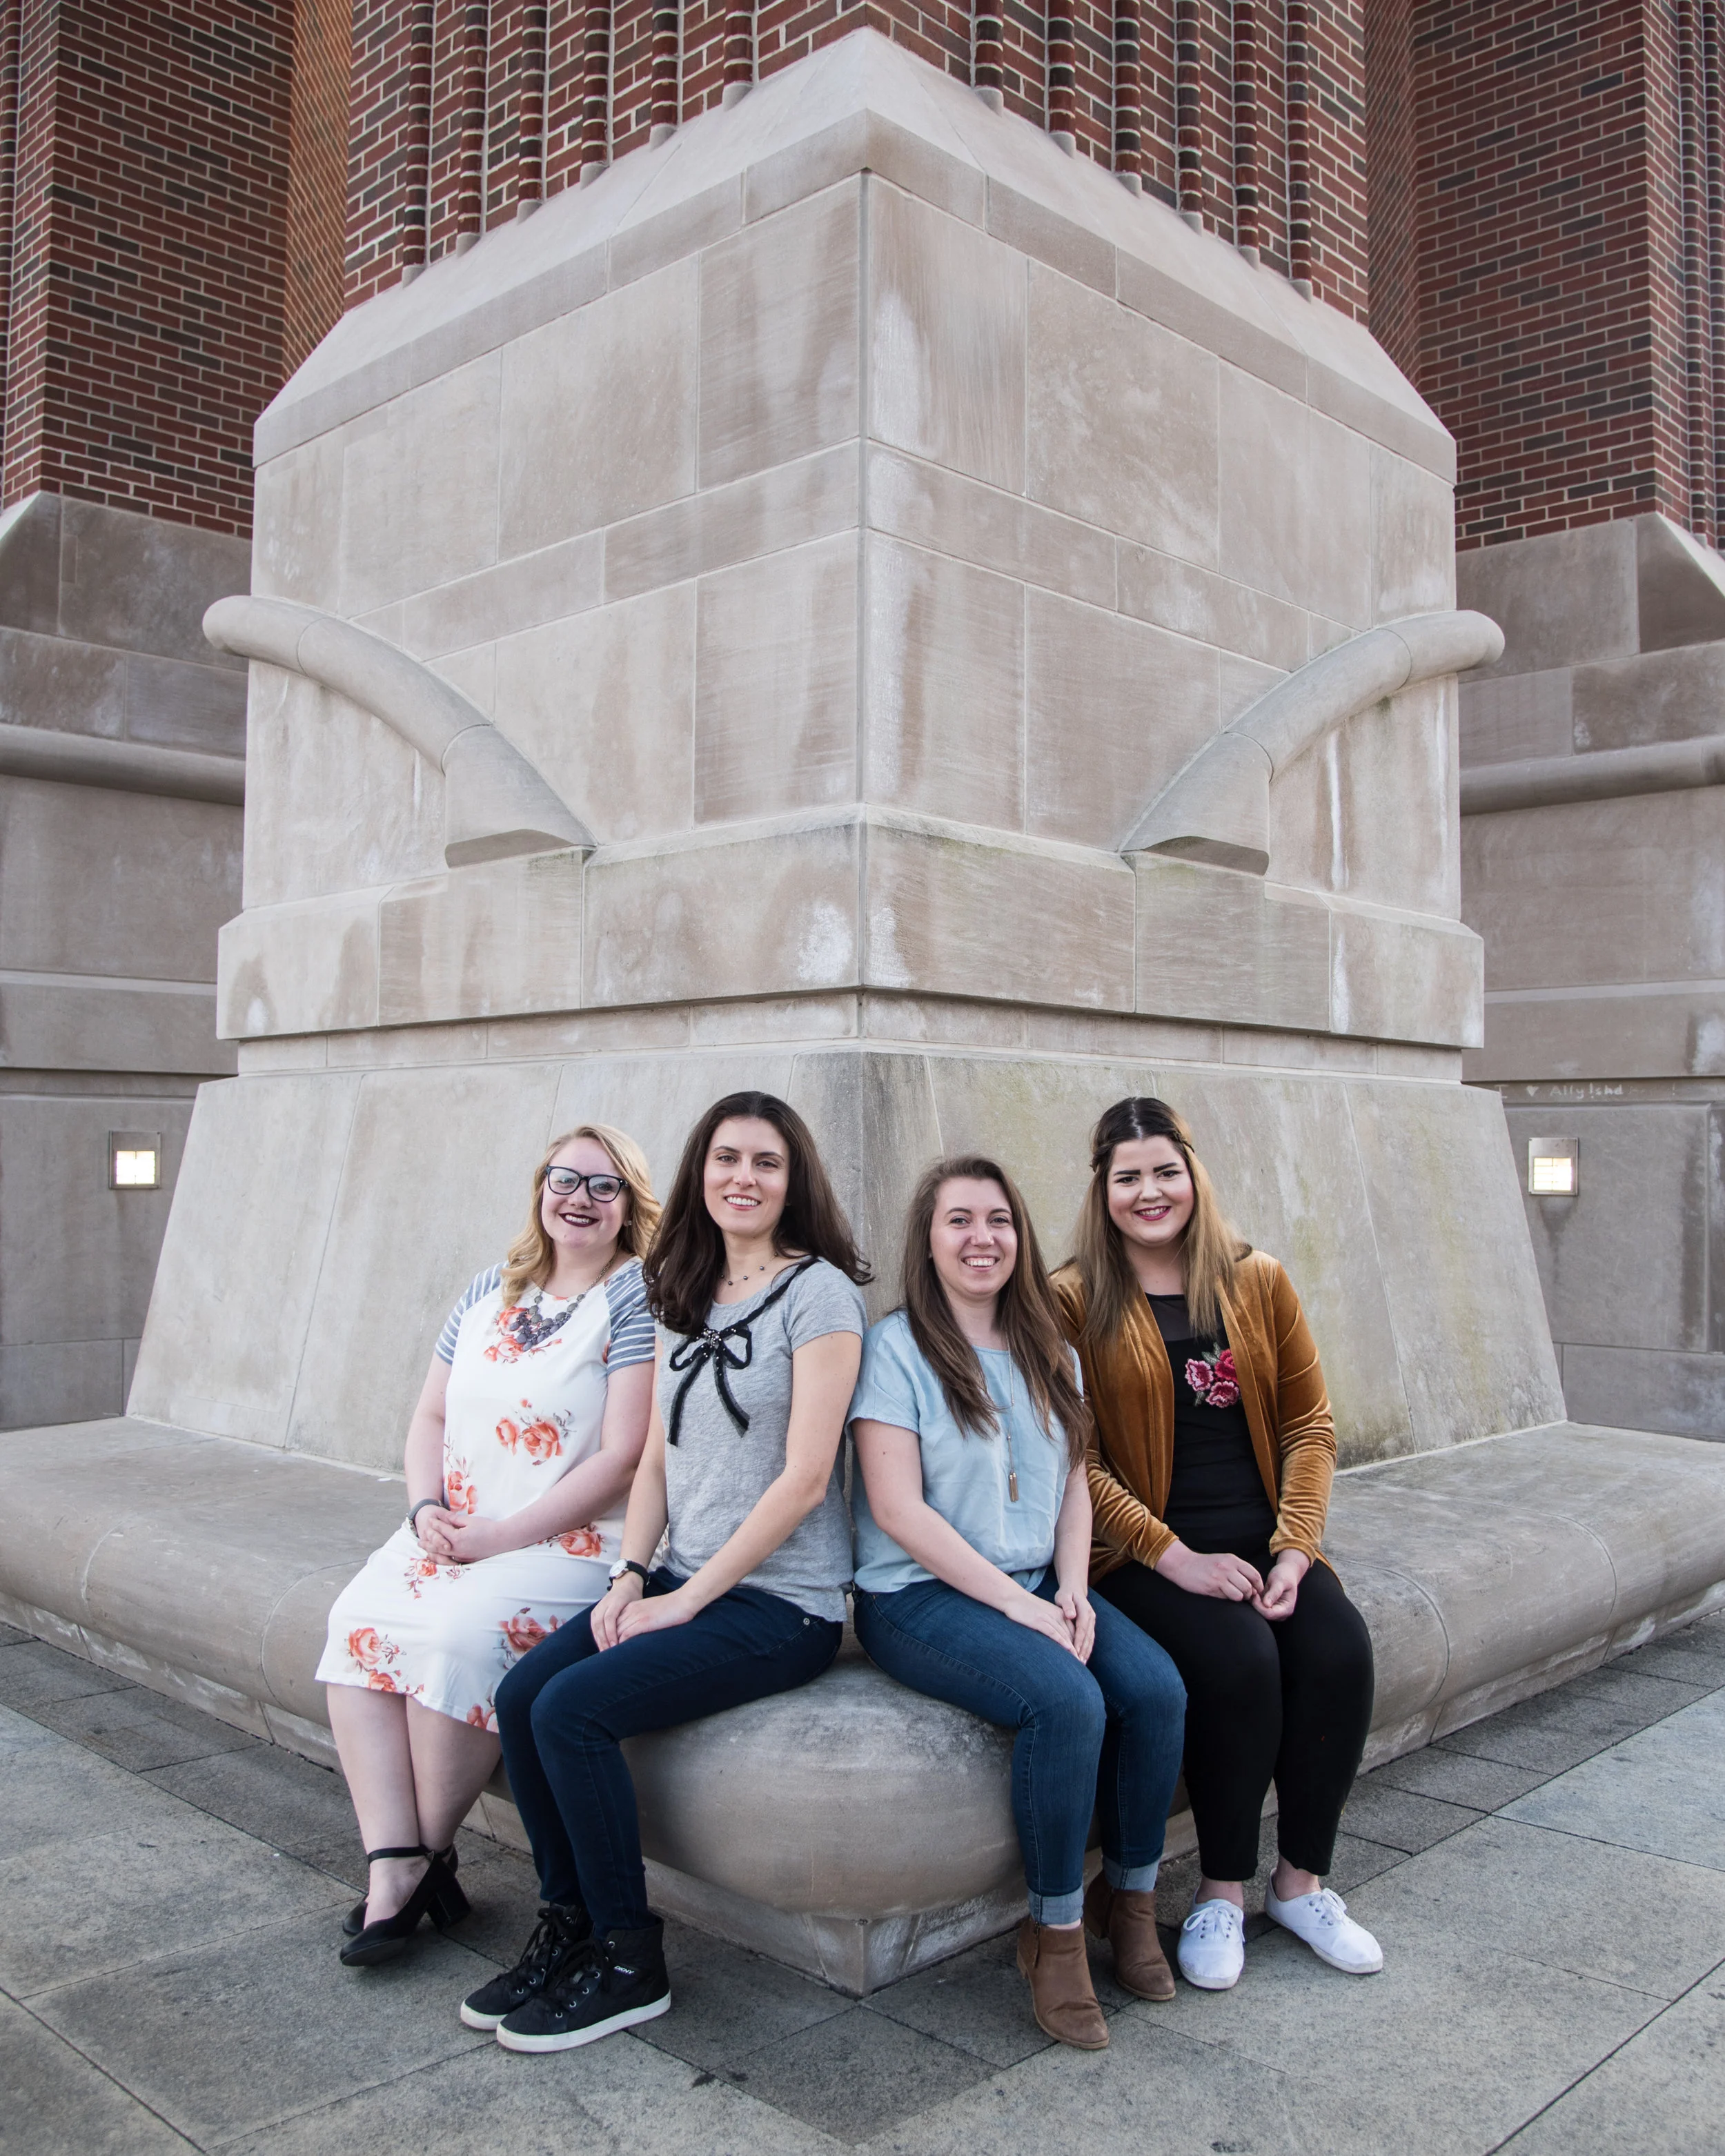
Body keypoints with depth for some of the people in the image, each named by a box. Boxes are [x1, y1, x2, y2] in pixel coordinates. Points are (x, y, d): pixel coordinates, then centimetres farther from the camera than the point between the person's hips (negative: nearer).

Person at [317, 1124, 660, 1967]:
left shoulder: (636, 1299, -8)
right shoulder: (490, 1291, 13)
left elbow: (621, 1457, -14)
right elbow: (430, 1417, 16)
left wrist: (500, 1537, -15)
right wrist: (427, 1509, -3)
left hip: (572, 1542, -6)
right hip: (453, 1528, 7)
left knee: (460, 1631, -29)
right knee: (359, 1619, -16)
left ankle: (431, 1853, -7)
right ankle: (393, 1864, -13)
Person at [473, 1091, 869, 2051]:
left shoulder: (818, 1292, -10)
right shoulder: (684, 1297, 13)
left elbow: (804, 1477, -16)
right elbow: (657, 1455, 14)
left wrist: (687, 1598, -14)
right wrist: (631, 1576, -1)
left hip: (782, 1601, -7)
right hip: (684, 1583, 7)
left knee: (572, 1710, -19)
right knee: (520, 1695, -10)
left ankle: (630, 1962, -1)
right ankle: (572, 1928, 8)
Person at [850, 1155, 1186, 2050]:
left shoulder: (1048, 1354, 13)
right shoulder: (896, 1348, -7)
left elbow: (1073, 1485, 13)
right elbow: (897, 1509, -13)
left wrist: (1072, 1588, -6)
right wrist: (1018, 1605, -16)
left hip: (1036, 1585, 6)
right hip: (920, 1596, -6)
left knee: (1156, 1688, -19)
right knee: (1067, 1701, -29)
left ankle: (1129, 1893, 4)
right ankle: (1054, 1932, -8)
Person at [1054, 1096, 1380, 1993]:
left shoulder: (1258, 1283, 8)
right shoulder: (1073, 1302, -3)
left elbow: (1308, 1424, 8)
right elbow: (1075, 1462, -7)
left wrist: (1295, 1549, -6)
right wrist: (1178, 1558, -15)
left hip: (1262, 1540, 4)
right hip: (1147, 1556, -3)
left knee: (1338, 1648, -22)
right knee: (1238, 1658, -28)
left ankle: (1301, 1880, 1)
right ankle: (1221, 1892, -5)